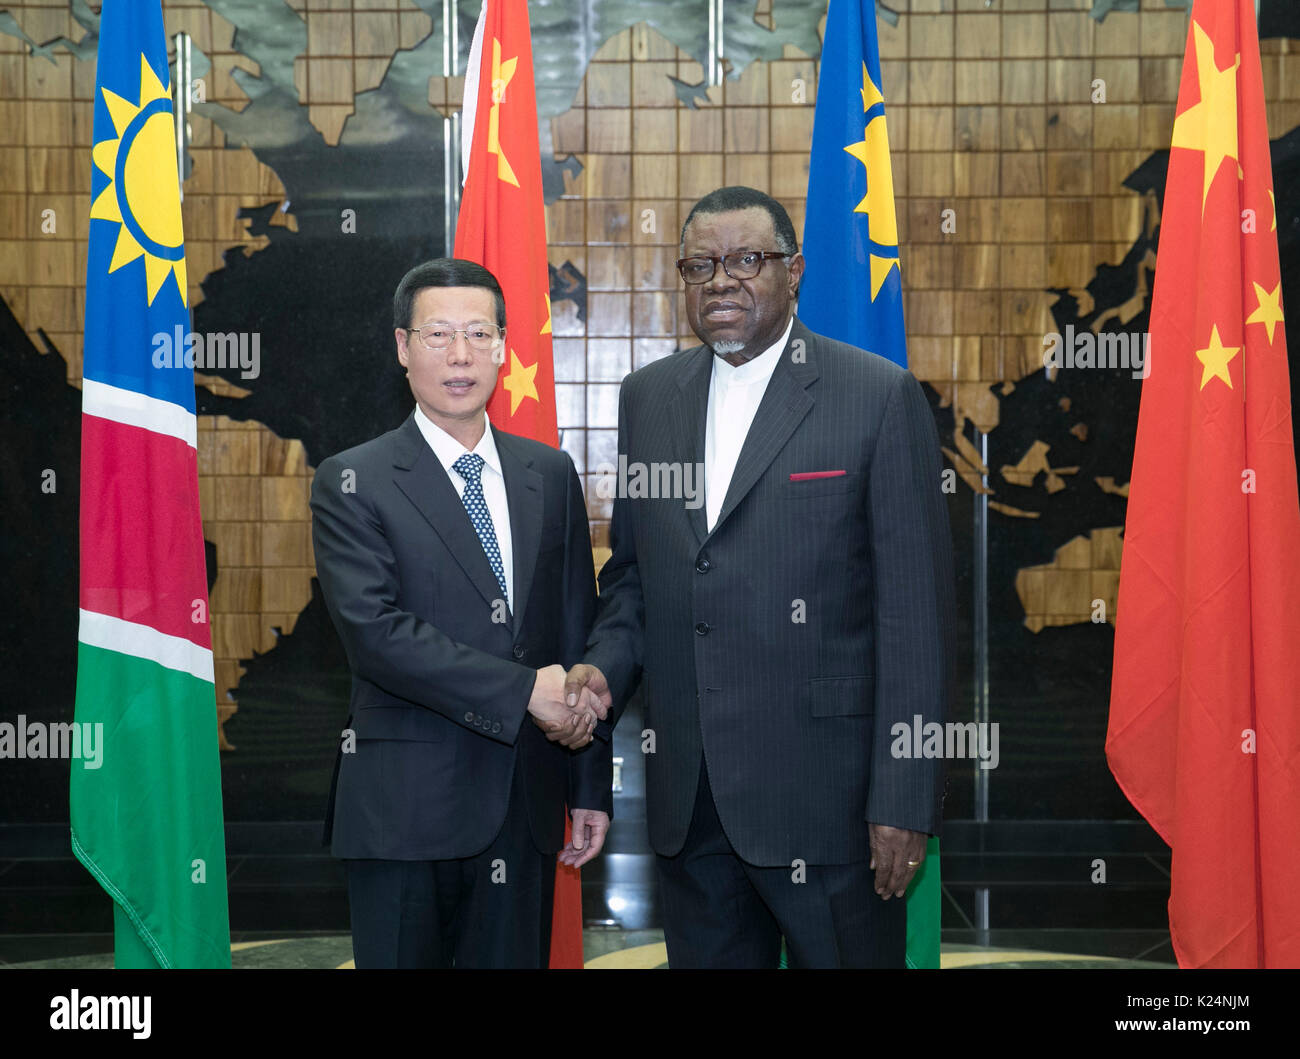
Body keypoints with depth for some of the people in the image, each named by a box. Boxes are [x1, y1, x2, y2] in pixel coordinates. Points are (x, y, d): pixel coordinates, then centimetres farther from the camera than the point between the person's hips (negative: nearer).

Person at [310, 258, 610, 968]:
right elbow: (374, 629, -16)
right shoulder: (352, 483, -3)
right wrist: (523, 690, -19)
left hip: (524, 808, 4)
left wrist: (591, 786, 9)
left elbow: (578, 635, 11)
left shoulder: (550, 475, 10)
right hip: (404, 805, -3)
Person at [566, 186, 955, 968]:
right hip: (688, 799, 5)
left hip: (825, 795, -5)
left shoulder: (881, 396, -6)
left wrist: (905, 799, -12)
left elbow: (917, 611, -8)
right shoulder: (648, 396, 10)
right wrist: (606, 668, -2)